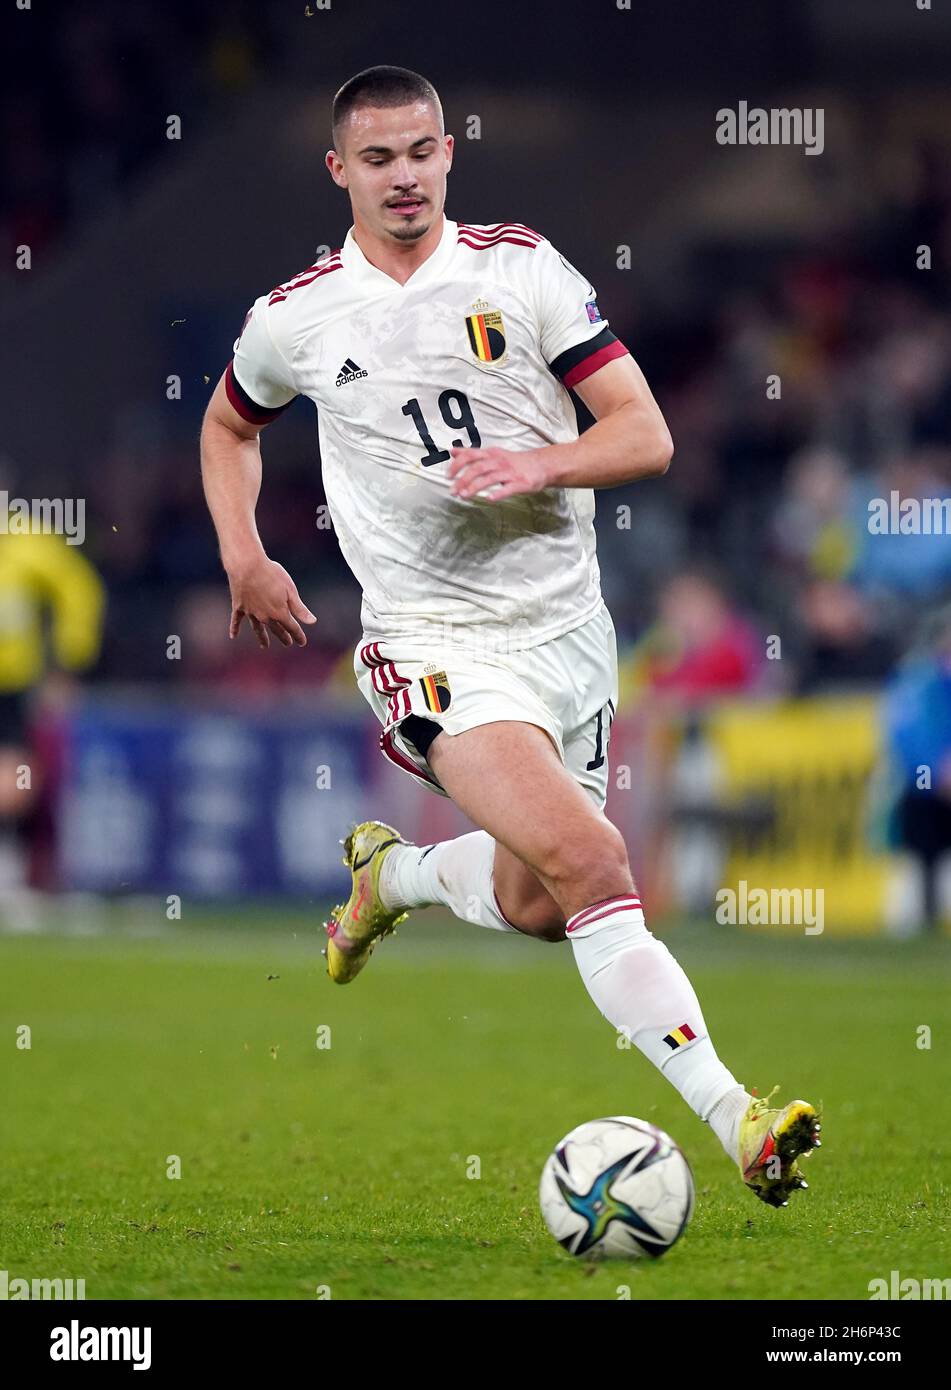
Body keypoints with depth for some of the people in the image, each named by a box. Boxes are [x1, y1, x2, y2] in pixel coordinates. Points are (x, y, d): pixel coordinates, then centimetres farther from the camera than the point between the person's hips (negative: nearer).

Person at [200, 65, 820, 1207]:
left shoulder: (522, 269, 0)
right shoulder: (295, 318, 2)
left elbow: (646, 434, -2)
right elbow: (228, 426, 23)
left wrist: (538, 467, -20)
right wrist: (243, 560, 9)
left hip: (567, 624, 3)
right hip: (436, 637, -3)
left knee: (535, 907, 15)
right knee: (590, 863, -24)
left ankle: (390, 874, 48)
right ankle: (732, 1116, -31)